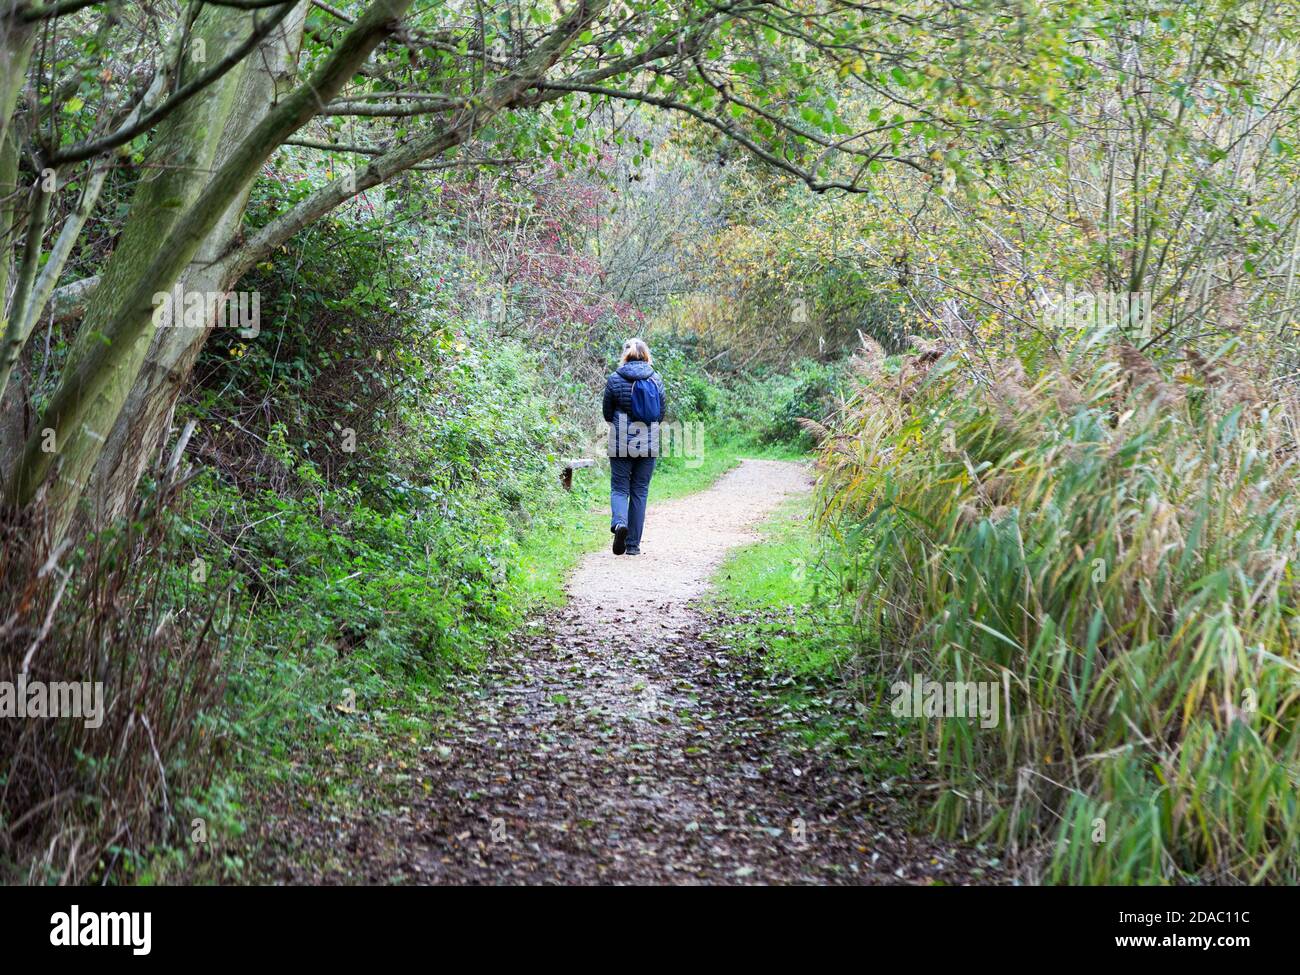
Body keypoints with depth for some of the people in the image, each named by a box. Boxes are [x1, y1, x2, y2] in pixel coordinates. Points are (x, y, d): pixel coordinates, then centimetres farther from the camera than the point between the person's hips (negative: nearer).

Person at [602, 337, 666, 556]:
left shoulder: (614, 379, -5)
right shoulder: (656, 379, 0)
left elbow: (607, 414, 3)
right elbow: (661, 413, 6)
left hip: (621, 443, -2)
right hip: (649, 444, 2)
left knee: (619, 489, 7)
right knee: (640, 491, 8)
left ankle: (619, 522, -22)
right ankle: (633, 544, 9)